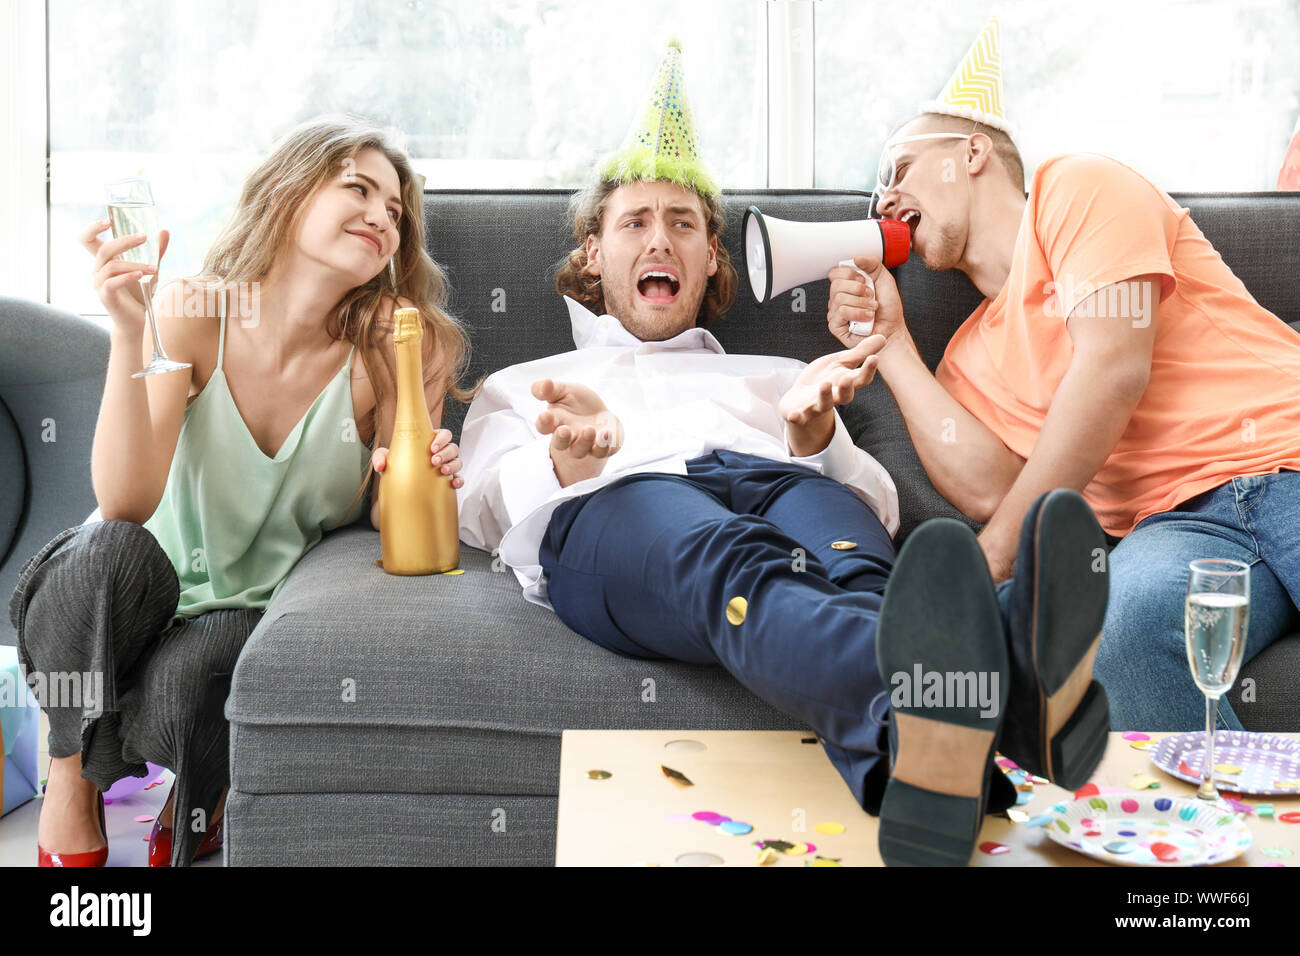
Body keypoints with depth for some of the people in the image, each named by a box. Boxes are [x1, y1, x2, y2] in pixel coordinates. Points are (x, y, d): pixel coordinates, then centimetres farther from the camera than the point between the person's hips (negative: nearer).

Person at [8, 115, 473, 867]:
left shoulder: (386, 348, -12)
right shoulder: (191, 314, -13)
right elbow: (125, 505, -22)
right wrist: (129, 335, -31)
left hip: (259, 612, 0)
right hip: (146, 594, 0)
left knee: (192, 673, -32)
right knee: (108, 552, -33)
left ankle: (197, 809, 6)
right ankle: (72, 789, -10)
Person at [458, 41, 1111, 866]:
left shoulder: (773, 376, 39)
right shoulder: (518, 387, 37)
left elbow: (880, 505, 23)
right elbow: (480, 513, 14)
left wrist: (815, 438, -1)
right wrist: (567, 462, -10)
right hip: (604, 511, -2)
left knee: (858, 565, -38)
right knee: (735, 565, -42)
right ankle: (919, 728, -74)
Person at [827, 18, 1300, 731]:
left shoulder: (1075, 186, 8)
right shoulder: (969, 358, 24)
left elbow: (1115, 366, -7)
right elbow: (989, 491, 6)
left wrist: (991, 558, -4)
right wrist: (889, 344, 10)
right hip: (1176, 524, 5)